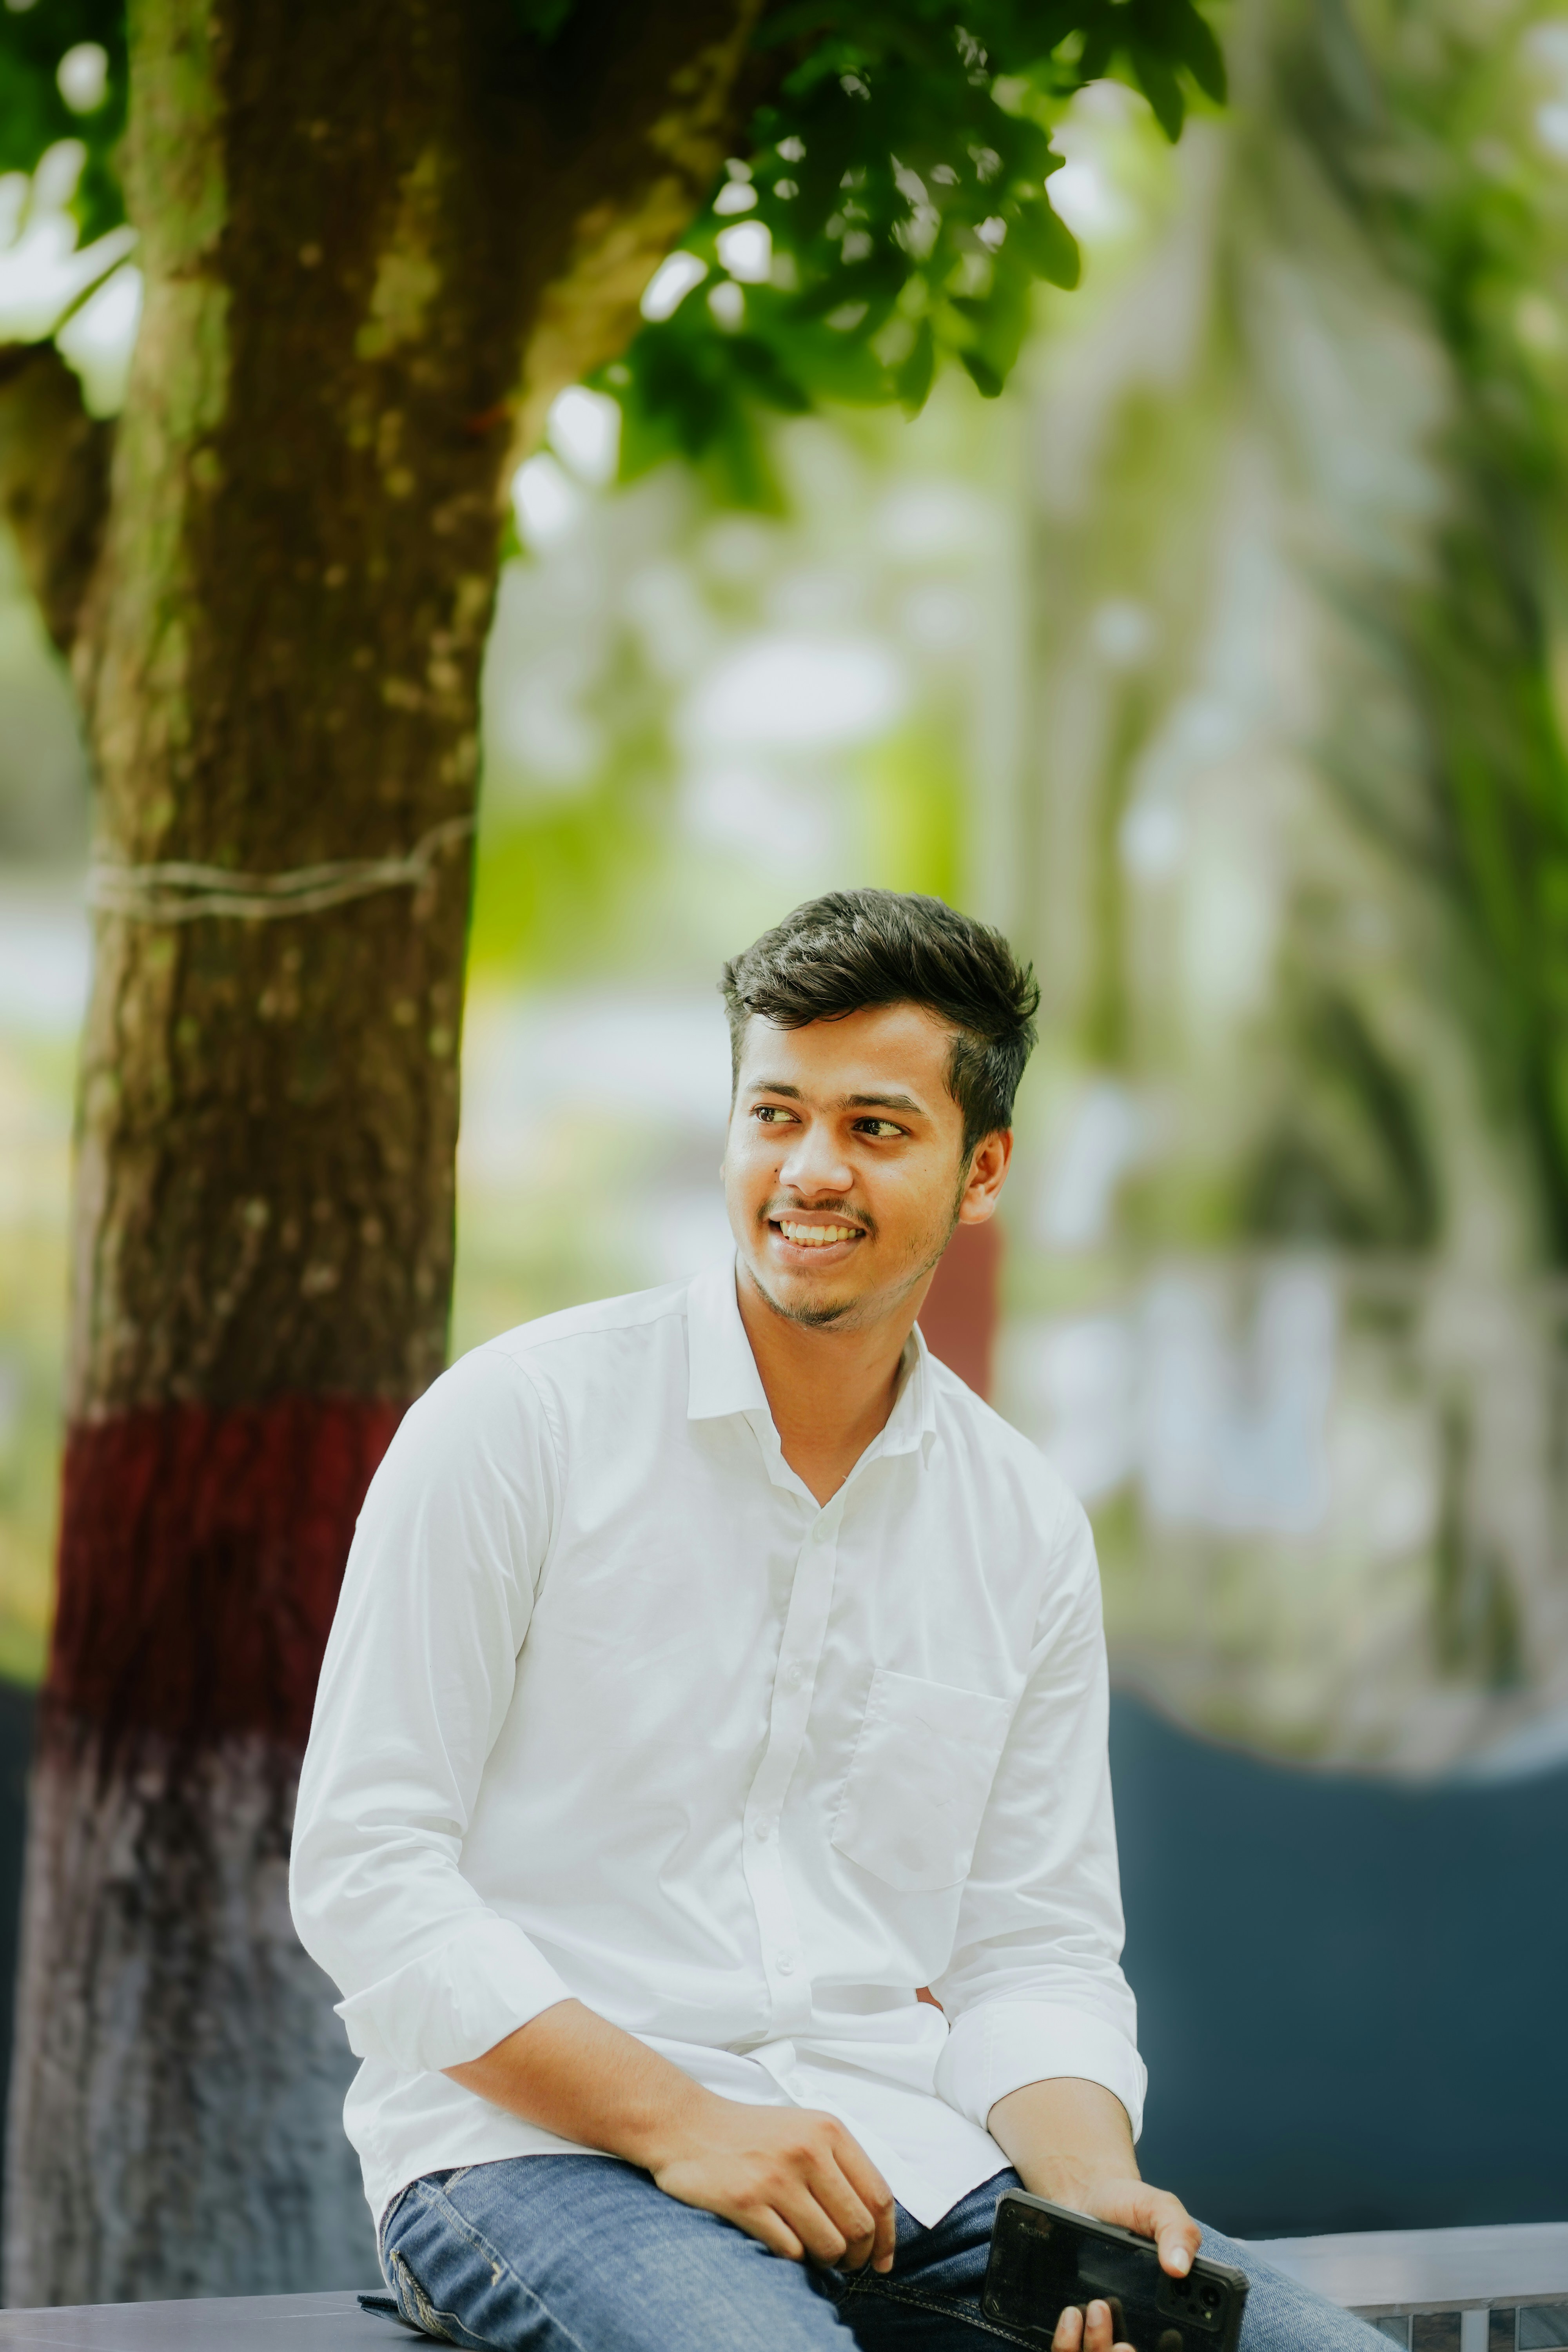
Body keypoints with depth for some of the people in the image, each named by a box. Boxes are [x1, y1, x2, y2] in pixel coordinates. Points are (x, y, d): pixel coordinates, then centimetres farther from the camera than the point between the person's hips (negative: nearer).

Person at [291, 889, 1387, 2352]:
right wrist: (679, 2122, -16)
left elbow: (1035, 1952, 13)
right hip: (532, 2144, -5)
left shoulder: (1029, 1531, 11)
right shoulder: (520, 1421, -3)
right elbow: (365, 1873, -6)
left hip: (892, 2155, 5)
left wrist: (1093, 2187, -9)